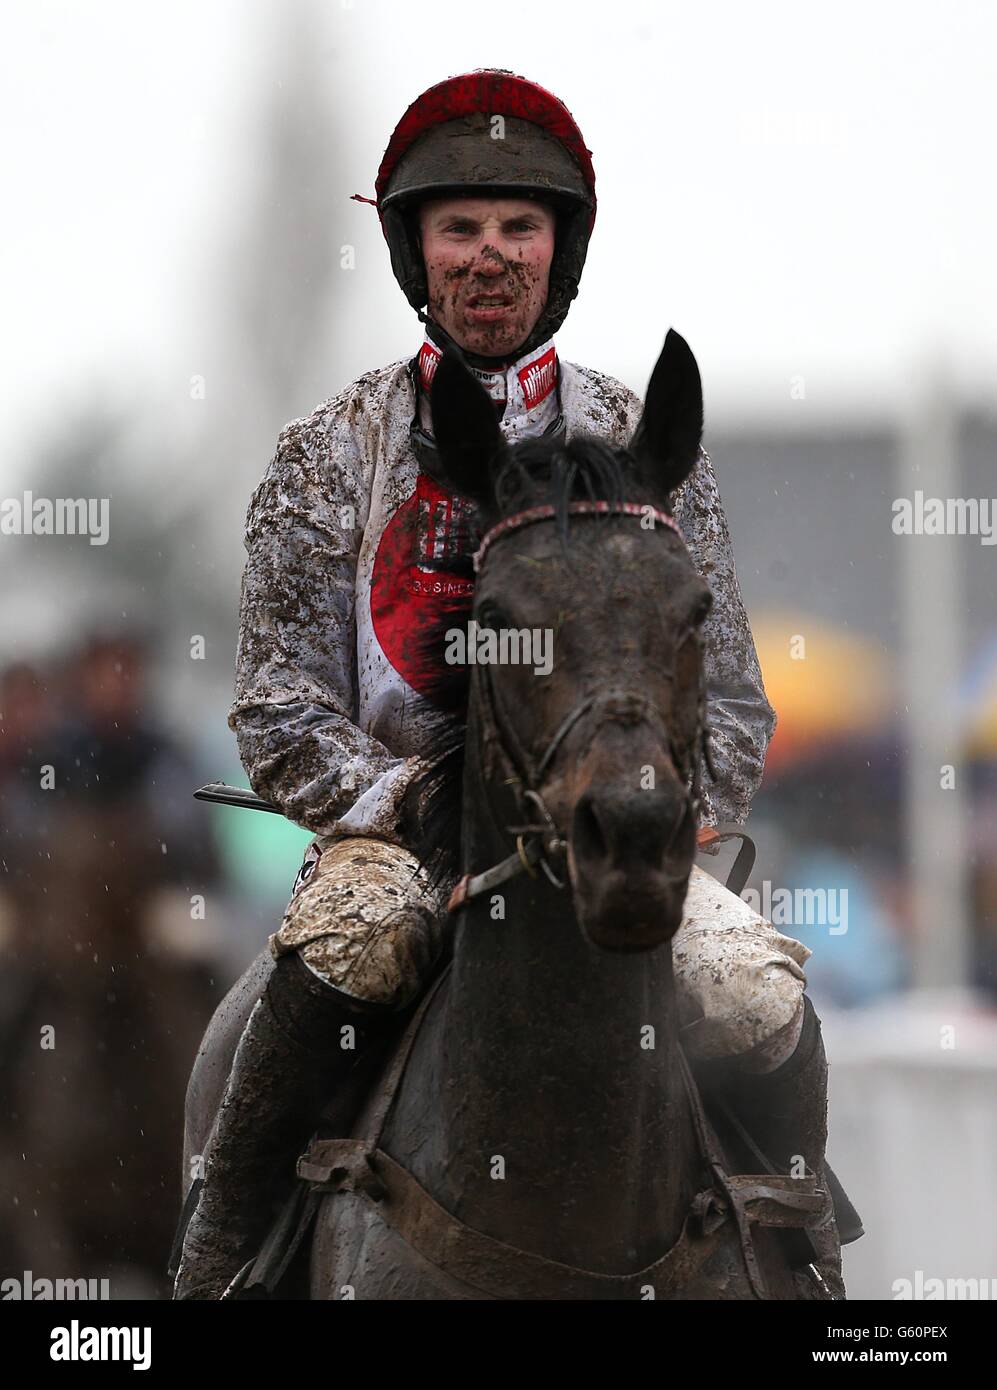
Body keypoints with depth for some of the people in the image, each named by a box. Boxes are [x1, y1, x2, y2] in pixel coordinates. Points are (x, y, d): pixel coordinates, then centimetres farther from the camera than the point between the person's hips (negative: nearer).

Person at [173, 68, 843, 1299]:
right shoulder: (328, 460, 7)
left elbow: (728, 714, 8)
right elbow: (281, 715, 2)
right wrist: (422, 803, -15)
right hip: (402, 826, -1)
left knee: (757, 999, -27)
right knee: (347, 947, -36)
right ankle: (217, 1263, -26)